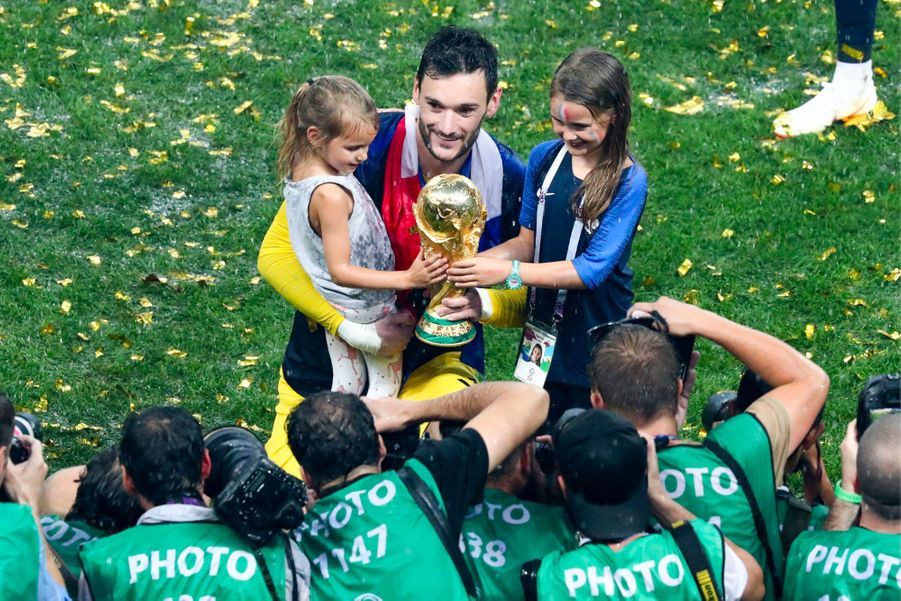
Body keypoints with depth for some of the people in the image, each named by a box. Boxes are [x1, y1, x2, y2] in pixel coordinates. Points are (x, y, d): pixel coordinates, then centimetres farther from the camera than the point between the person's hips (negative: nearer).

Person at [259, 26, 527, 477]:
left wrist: (481, 303, -29)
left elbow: (531, 298, -6)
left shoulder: (508, 180, -17)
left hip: (435, 360, 1)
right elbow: (276, 252, -19)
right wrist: (353, 330, -29)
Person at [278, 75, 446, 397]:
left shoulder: (300, 167, -10)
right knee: (385, 385, 12)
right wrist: (406, 279, -38)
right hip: (367, 308, -8)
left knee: (346, 385, 22)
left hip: (333, 306, 8)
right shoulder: (330, 195, -37)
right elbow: (340, 270, -33)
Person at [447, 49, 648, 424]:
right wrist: (479, 259, -17)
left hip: (595, 342, -5)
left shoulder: (629, 182, -19)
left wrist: (508, 271, -30)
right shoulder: (544, 158, -3)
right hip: (542, 331, 5)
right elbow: (528, 241, 3)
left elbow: (593, 268, -23)